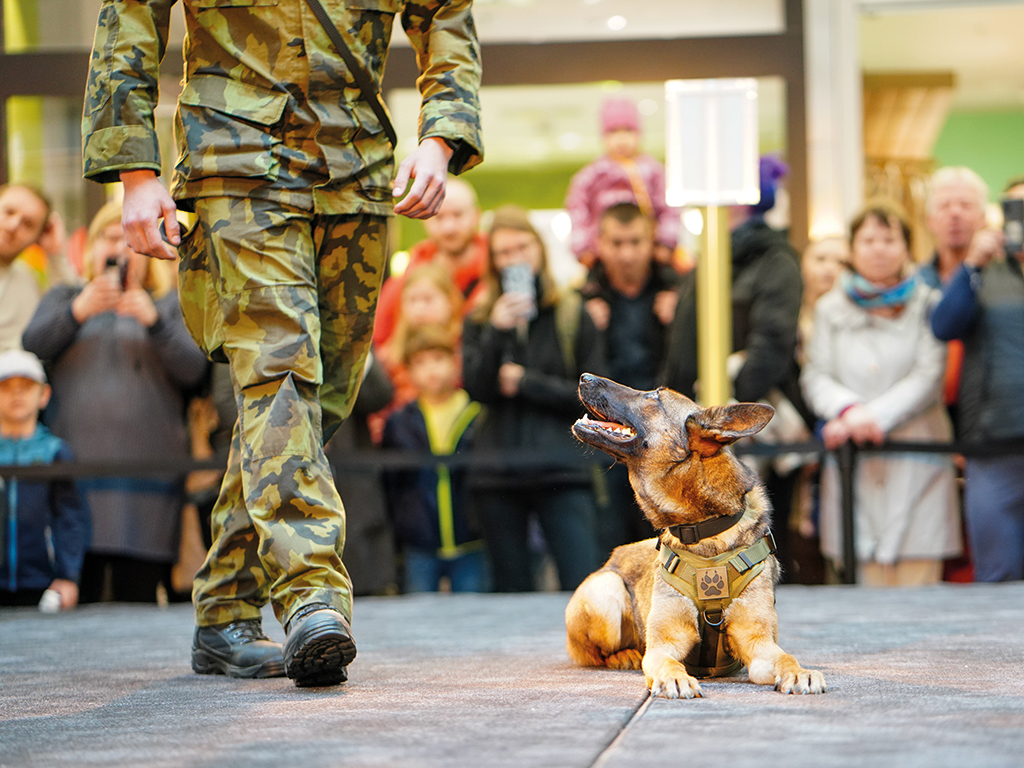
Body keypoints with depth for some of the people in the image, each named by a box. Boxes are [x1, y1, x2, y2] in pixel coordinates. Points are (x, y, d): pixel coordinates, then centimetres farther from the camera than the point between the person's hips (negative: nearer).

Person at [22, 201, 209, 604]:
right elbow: (31, 346, 4)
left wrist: (153, 321, -11)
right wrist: (78, 311, -13)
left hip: (146, 462, 0)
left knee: (138, 592, -9)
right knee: (77, 593, -11)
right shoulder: (63, 297, 23)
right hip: (74, 461, 0)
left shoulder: (170, 306, 20)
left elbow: (192, 370, 4)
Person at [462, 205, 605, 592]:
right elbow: (476, 387, -3)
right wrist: (496, 330, -13)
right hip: (498, 475, 2)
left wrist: (527, 382, -5)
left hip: (562, 471, -2)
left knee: (585, 589, -14)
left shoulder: (572, 313, 6)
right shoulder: (480, 318, 12)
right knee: (511, 593, 5)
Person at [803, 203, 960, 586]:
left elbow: (929, 378, -2)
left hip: (915, 461, -1)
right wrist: (848, 409, -14)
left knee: (916, 578, -8)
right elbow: (816, 377, 7)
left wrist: (875, 415, -13)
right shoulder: (831, 308, 13)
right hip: (852, 466, 1)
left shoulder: (926, 305, 8)